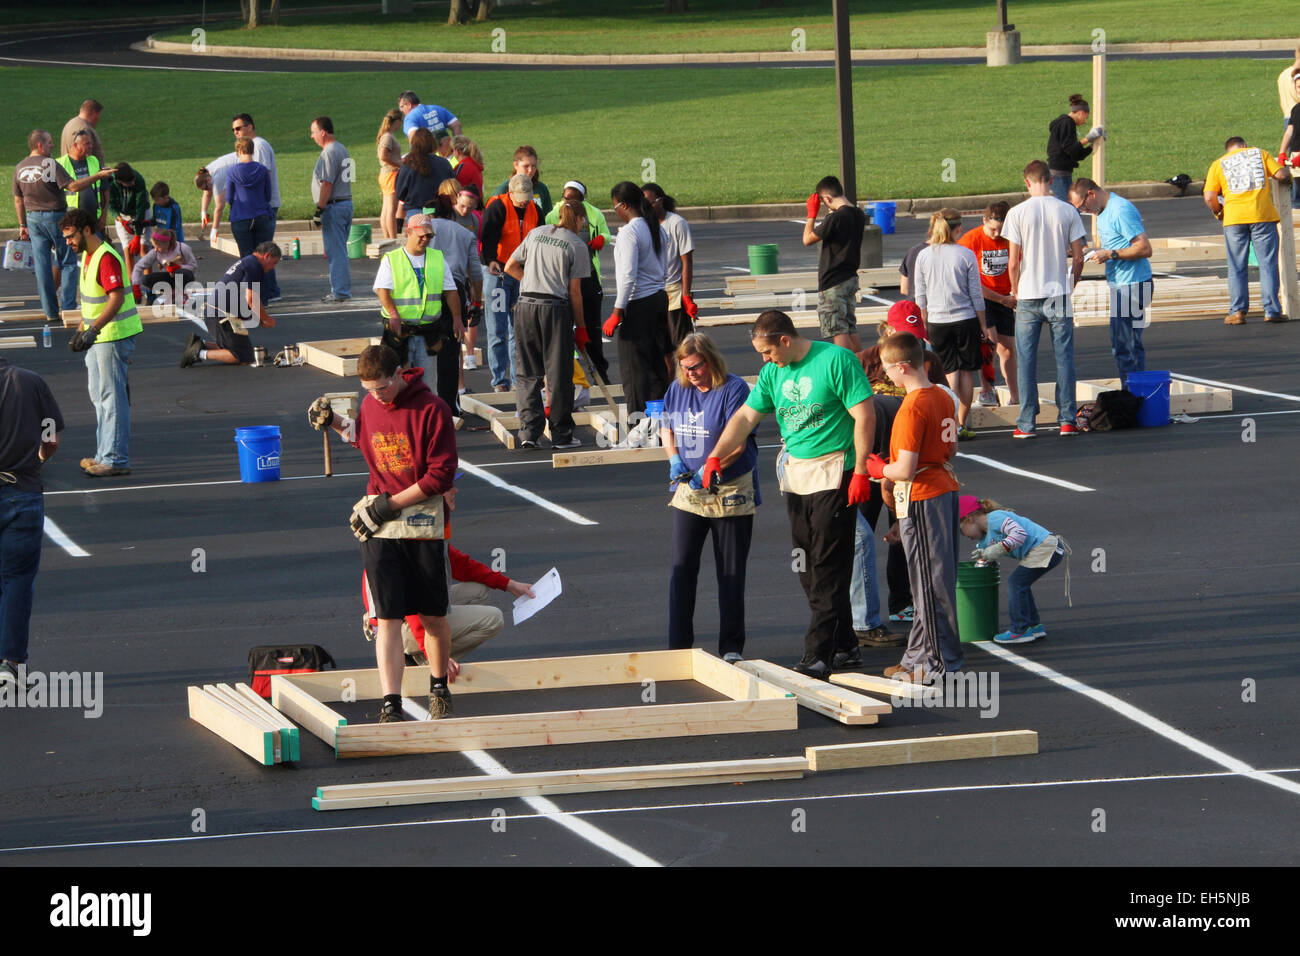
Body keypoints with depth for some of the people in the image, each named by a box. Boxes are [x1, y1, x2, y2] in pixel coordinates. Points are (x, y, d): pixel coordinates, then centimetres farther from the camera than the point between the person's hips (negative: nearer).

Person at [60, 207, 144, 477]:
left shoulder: (106, 258, -18)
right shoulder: (88, 256, 14)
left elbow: (116, 299, -26)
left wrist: (93, 329, -33)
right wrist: (81, 331, 23)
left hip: (114, 337, -11)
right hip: (98, 337, 11)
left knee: (112, 397, -9)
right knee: (99, 396, 16)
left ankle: (116, 459, -8)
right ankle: (105, 454, 23)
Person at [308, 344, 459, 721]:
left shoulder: (432, 409, -12)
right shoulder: (370, 405, 5)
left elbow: (441, 475, -13)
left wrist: (389, 504, -15)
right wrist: (333, 422, 10)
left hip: (423, 521, -3)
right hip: (378, 524, 3)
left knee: (432, 617, 8)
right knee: (388, 618, -7)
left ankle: (439, 687, 31)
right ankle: (391, 707, -12)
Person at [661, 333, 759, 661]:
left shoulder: (733, 389, -13)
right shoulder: (677, 389, 5)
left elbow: (736, 443, -18)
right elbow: (666, 428, 18)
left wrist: (708, 471, -26)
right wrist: (674, 460, 0)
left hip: (731, 492, -5)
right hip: (688, 493, 5)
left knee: (730, 573, 4)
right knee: (681, 569, 1)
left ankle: (731, 646, 13)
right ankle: (678, 645, 6)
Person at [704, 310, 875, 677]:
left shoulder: (836, 360, -11)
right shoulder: (773, 372, 10)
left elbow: (864, 415, -12)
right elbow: (745, 417, 15)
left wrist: (860, 471, -16)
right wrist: (714, 457, 4)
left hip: (833, 473, -8)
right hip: (795, 474, 8)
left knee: (827, 568, -8)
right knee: (807, 568, 8)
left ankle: (818, 654, -9)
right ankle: (845, 646, 16)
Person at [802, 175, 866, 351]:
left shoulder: (835, 218, -20)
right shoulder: (859, 215, 4)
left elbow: (808, 239, -12)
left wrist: (812, 213, 0)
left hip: (833, 283, -8)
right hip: (851, 278, 8)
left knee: (838, 332, -6)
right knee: (851, 329, 15)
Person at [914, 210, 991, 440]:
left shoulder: (923, 256, 0)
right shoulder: (966, 255, -6)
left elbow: (920, 296, 5)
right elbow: (976, 294, -1)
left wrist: (924, 325, 16)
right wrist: (983, 325, 8)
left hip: (937, 322, 2)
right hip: (966, 319, -2)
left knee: (950, 372, 6)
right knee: (967, 372, 7)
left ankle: (951, 424, -9)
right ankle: (961, 425, 6)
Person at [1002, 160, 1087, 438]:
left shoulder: (1017, 214, -7)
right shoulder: (1068, 212, -2)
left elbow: (1013, 263, -7)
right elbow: (1078, 258, -1)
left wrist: (1016, 292, 8)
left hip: (1028, 296, -1)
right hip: (1059, 295, 1)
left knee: (1026, 361, 5)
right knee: (1064, 358, 8)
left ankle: (1027, 423, 5)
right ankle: (1067, 420, 7)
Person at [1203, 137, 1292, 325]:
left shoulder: (1218, 164, 13)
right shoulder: (1259, 153, 13)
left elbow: (1210, 197, 2)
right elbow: (1282, 175, 2)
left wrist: (1219, 213, 19)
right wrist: (1286, 173, 24)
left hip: (1234, 218, 0)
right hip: (1263, 215, 0)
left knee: (1236, 268, 6)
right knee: (1268, 265, 3)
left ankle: (1237, 312, 2)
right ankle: (1271, 311, -1)